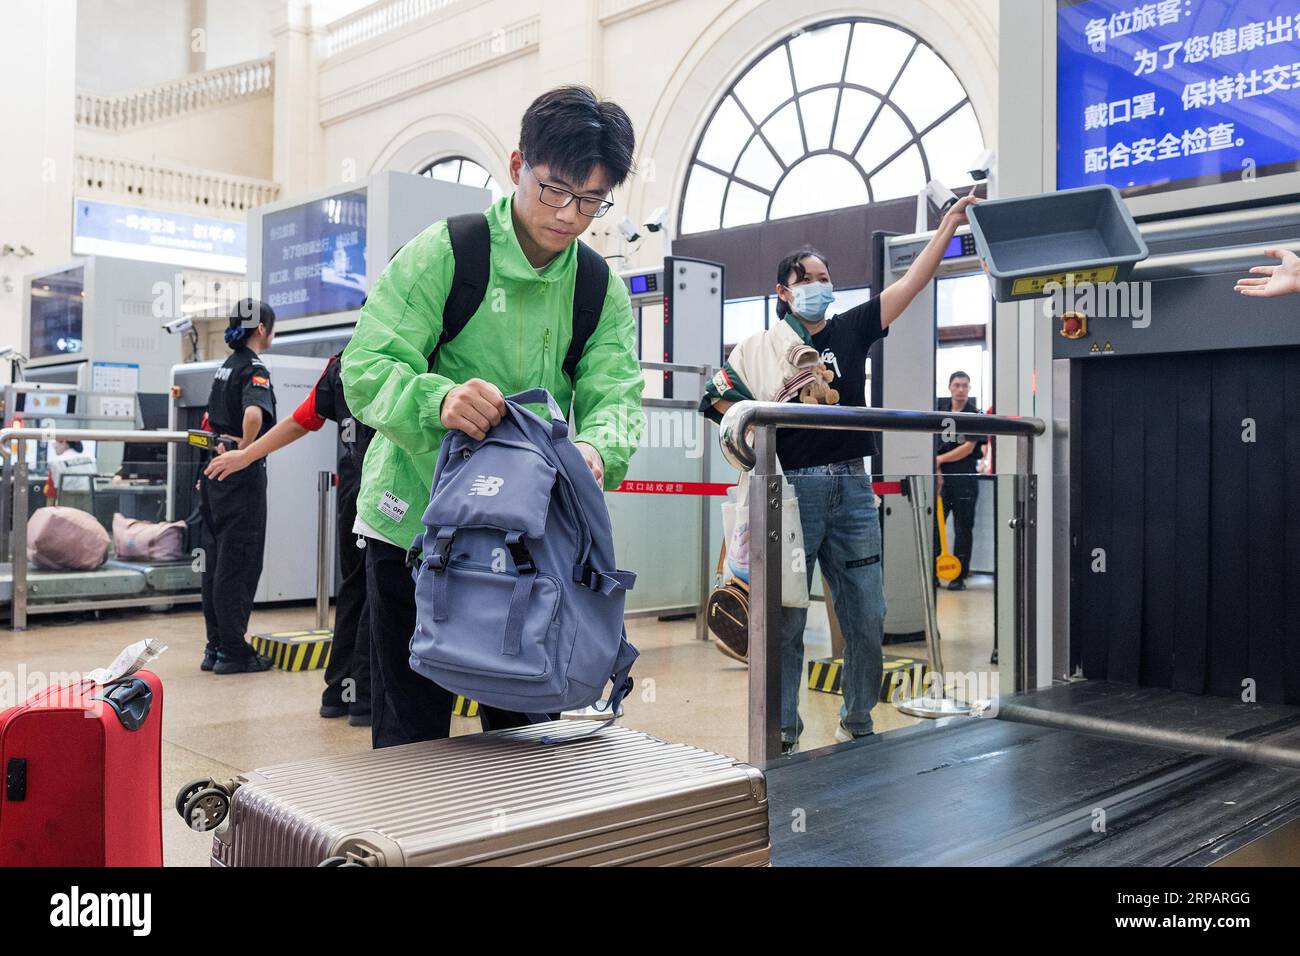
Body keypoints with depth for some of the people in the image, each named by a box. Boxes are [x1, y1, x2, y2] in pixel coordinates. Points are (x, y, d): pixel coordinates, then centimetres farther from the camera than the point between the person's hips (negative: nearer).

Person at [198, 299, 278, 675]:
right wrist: (244, 450, -20)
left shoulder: (225, 367, 16)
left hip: (215, 472, 9)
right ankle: (233, 652, 3)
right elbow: (254, 414, -33)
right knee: (239, 563, -3)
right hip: (241, 475, -9)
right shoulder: (254, 370, -13)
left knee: (216, 561, 11)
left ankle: (216, 647, 18)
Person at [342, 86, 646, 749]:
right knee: (412, 735, 5)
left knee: (526, 727, 14)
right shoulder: (442, 253, -9)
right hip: (416, 522, -4)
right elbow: (366, 368, -17)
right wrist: (440, 399, -39)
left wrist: (596, 447, -31)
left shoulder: (603, 290, 5)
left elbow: (616, 394, -6)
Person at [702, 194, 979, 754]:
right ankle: (781, 734, 11)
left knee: (868, 616, 6)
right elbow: (716, 402, 3)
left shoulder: (849, 332, 14)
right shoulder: (760, 348, 7)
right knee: (785, 617, 0)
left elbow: (913, 281, 10)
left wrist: (950, 223, 5)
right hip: (790, 487, -3)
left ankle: (858, 725, 22)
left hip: (852, 486, 4)